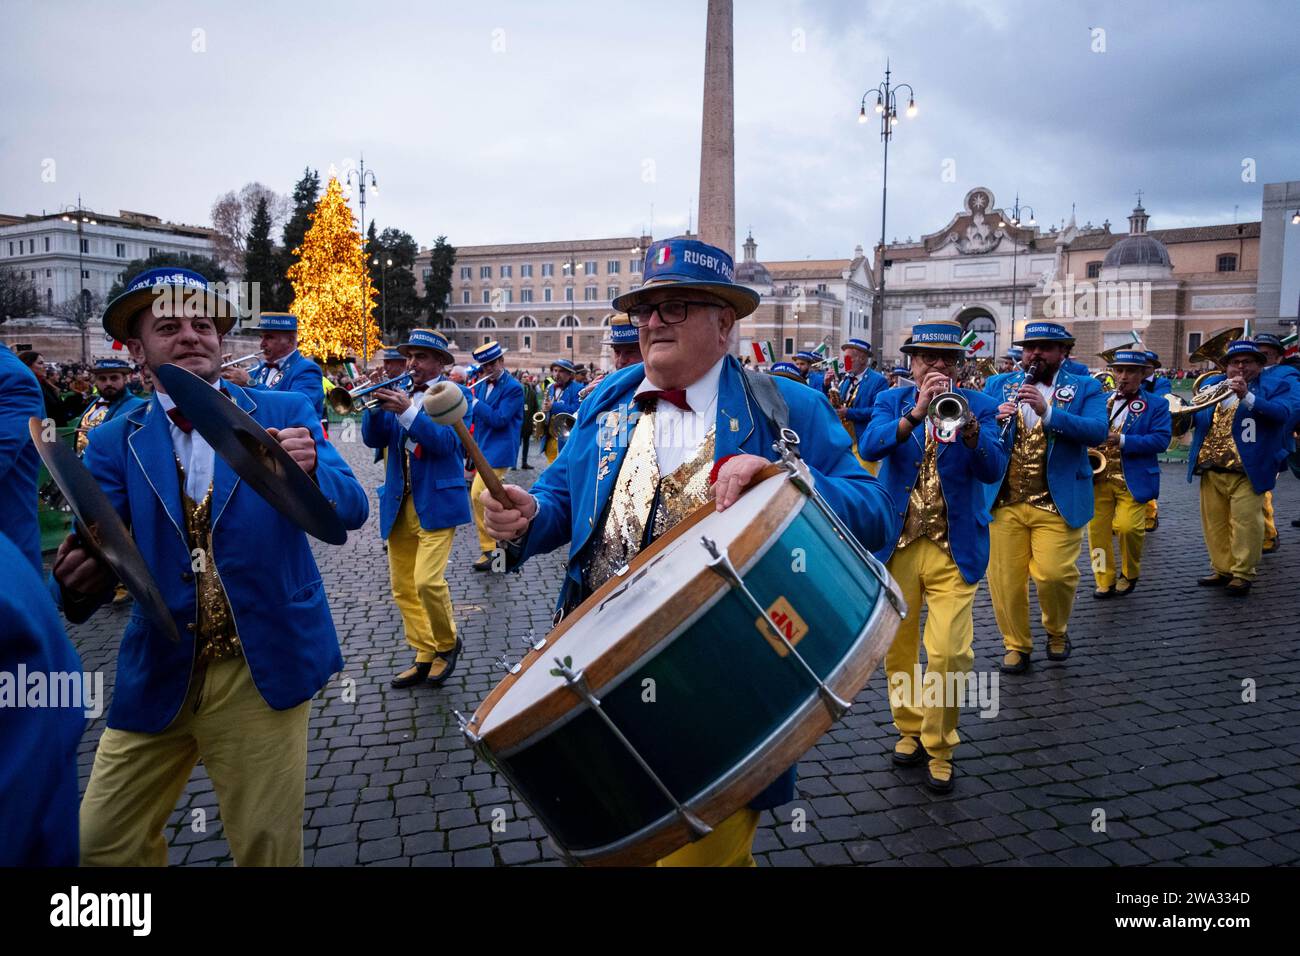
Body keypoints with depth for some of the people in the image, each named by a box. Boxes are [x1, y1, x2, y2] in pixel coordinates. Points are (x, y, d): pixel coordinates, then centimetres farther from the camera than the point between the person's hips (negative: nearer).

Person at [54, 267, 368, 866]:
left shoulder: (285, 415, -2)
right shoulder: (114, 443, 2)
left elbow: (351, 509, -11)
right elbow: (97, 553, -7)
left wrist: (310, 469, -33)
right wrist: (76, 583, -31)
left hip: (265, 671, -1)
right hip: (158, 677, 2)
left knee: (267, 848, 8)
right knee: (102, 844, 9)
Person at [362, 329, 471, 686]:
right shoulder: (399, 393, 12)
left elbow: (447, 442, -18)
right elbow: (373, 439, 3)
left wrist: (407, 410, -26)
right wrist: (376, 405, -13)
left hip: (436, 502, -6)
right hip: (399, 505, 6)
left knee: (427, 581, -15)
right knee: (403, 589, 8)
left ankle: (447, 643, 10)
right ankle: (425, 656, 21)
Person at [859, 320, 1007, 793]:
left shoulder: (980, 406, 1)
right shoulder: (892, 400, 2)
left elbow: (993, 471, -12)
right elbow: (869, 447, -17)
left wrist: (969, 426, -29)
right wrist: (917, 412, -30)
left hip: (955, 549, -1)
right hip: (896, 545, 2)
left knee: (949, 653, -8)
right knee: (897, 648, 12)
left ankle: (938, 745, 13)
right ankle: (909, 729, 33)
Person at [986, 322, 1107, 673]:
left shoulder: (1085, 388, 3)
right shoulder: (1001, 385, 10)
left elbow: (1098, 432, -13)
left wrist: (1048, 411, -26)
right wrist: (993, 419, -18)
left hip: (1058, 502, -2)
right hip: (1005, 501, 2)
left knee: (1053, 573, -11)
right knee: (1005, 578, 3)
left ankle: (1057, 632, 19)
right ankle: (1016, 645, 22)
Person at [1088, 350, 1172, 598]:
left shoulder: (1156, 404, 3)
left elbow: (1162, 440, -9)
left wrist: (1122, 440, -20)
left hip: (1134, 479, -3)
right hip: (1099, 477, 3)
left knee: (1127, 527, -14)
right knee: (1097, 529, 1)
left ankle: (1130, 573, 12)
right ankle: (1105, 580, 14)